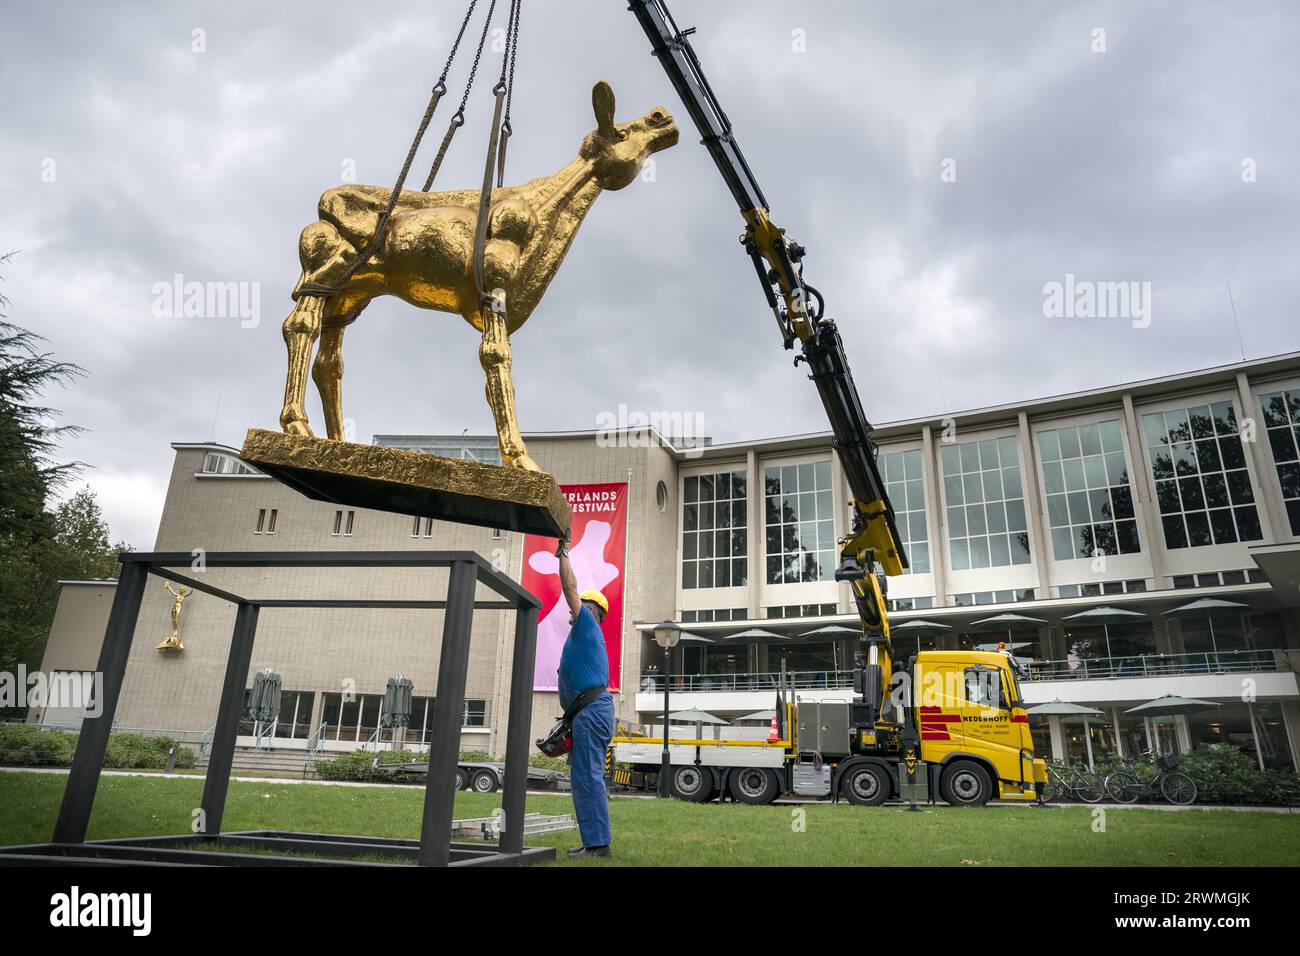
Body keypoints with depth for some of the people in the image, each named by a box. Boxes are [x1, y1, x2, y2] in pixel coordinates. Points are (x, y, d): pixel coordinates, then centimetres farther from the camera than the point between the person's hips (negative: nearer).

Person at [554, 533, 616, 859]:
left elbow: (571, 588, -5)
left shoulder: (587, 625, 0)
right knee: (587, 777, 13)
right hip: (596, 708, 10)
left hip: (591, 710, -10)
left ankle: (598, 844, -8)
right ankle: (597, 838, 18)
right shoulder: (586, 636, 26)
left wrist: (563, 555, 4)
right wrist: (571, 719, 28)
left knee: (587, 777, -10)